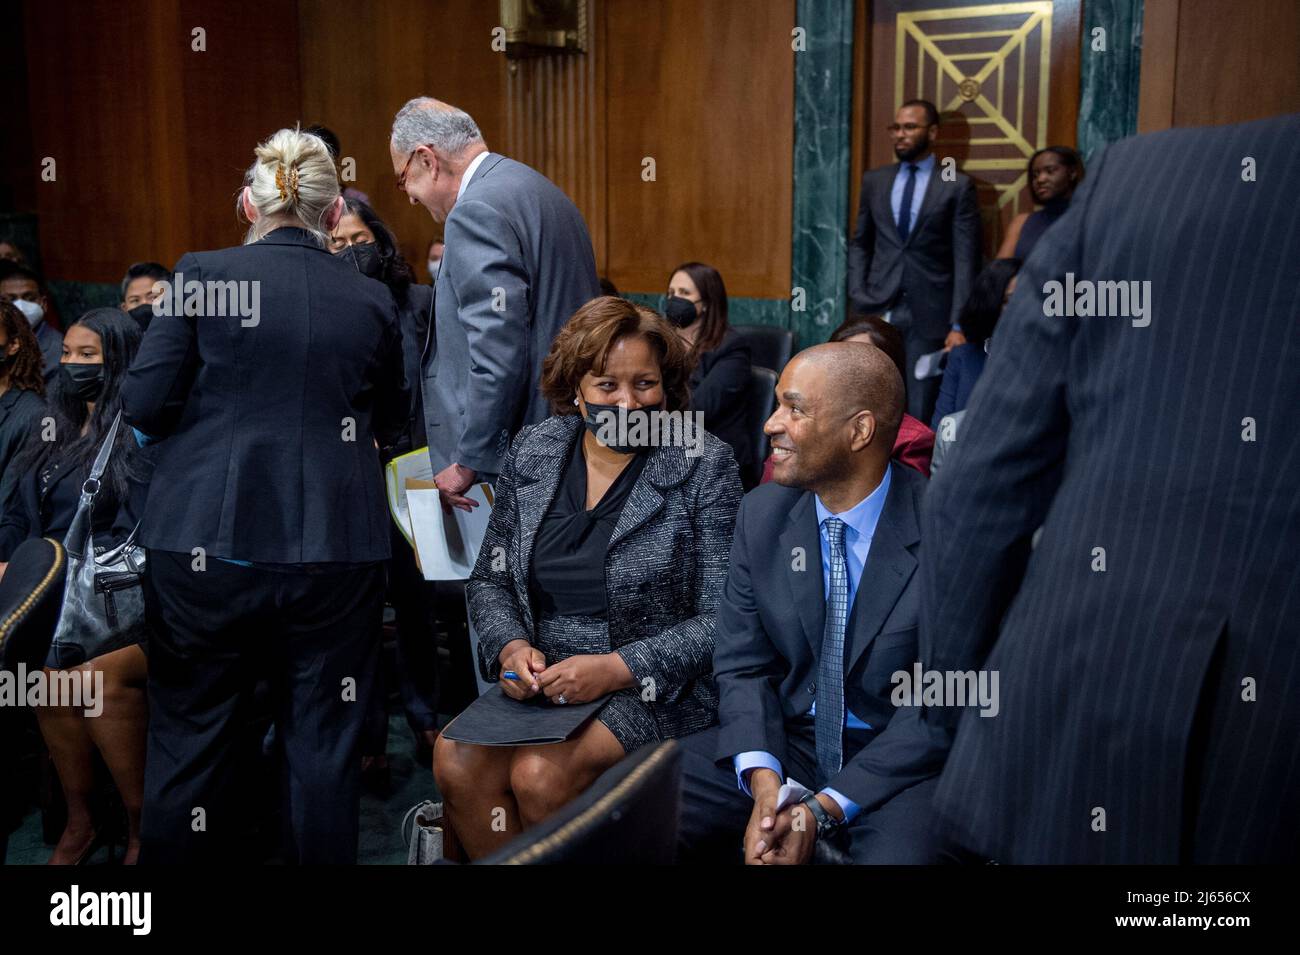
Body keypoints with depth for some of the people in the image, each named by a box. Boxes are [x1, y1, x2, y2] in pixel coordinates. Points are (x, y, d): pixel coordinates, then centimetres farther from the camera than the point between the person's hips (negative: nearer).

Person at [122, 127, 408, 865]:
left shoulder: (204, 274, -3)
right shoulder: (373, 300, 2)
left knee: (191, 741, 13)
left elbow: (144, 404, -3)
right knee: (324, 744, 11)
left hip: (207, 540, -1)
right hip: (336, 547, 1)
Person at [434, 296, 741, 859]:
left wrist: (616, 668, -19)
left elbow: (722, 618, -10)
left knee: (540, 774, -27)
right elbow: (490, 580, 12)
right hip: (542, 680, 4)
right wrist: (511, 646, -8)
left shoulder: (703, 466, -7)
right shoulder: (532, 452, 6)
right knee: (456, 761, -22)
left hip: (654, 689, -4)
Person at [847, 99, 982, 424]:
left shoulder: (957, 186, 1)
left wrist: (959, 324, -9)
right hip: (879, 310, 3)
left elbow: (965, 260, -2)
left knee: (919, 413, 0)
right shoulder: (874, 180, 13)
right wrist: (857, 293, 2)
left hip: (929, 315, -3)